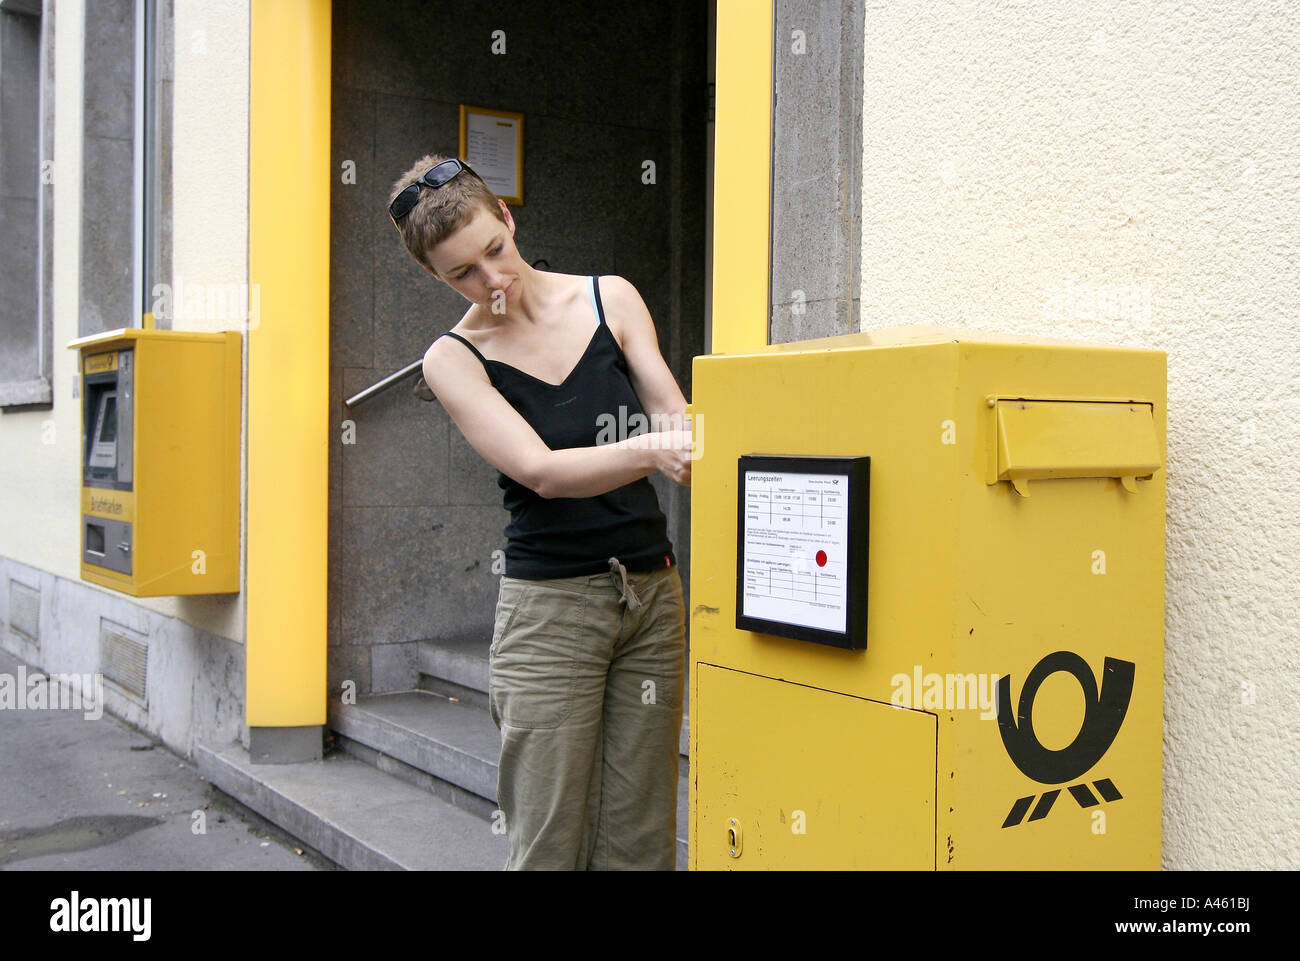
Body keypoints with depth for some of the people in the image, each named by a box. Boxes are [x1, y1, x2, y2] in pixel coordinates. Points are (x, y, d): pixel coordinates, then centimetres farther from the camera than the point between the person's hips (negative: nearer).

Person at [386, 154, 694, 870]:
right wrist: (650, 450, -32)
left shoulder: (611, 299, 7)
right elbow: (541, 470, -15)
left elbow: (676, 418, 2)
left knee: (640, 843, 5)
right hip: (549, 605, -2)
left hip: (654, 594, 3)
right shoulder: (454, 359, -2)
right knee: (550, 844, -1)